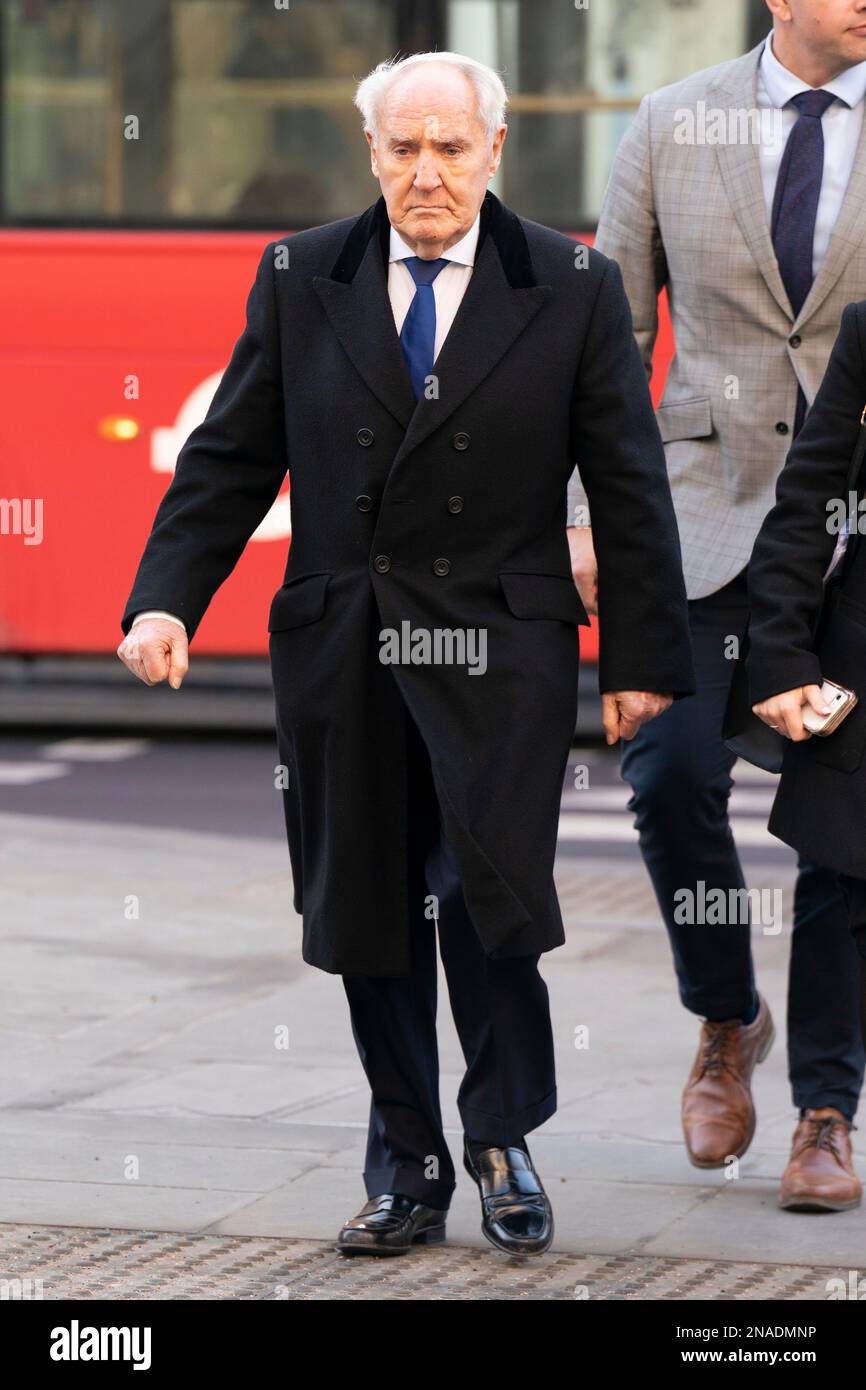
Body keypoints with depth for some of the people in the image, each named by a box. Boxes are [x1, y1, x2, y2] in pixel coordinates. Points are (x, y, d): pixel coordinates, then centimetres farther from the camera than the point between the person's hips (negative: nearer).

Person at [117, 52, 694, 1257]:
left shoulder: (573, 289, 1)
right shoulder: (299, 281, 6)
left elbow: (629, 487, 3)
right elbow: (230, 460, 8)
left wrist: (643, 657, 1)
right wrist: (166, 601, -3)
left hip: (498, 650, -2)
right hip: (341, 648, 2)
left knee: (491, 893, -13)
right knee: (367, 915, 6)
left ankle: (501, 1141, 8)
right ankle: (409, 1171, 17)